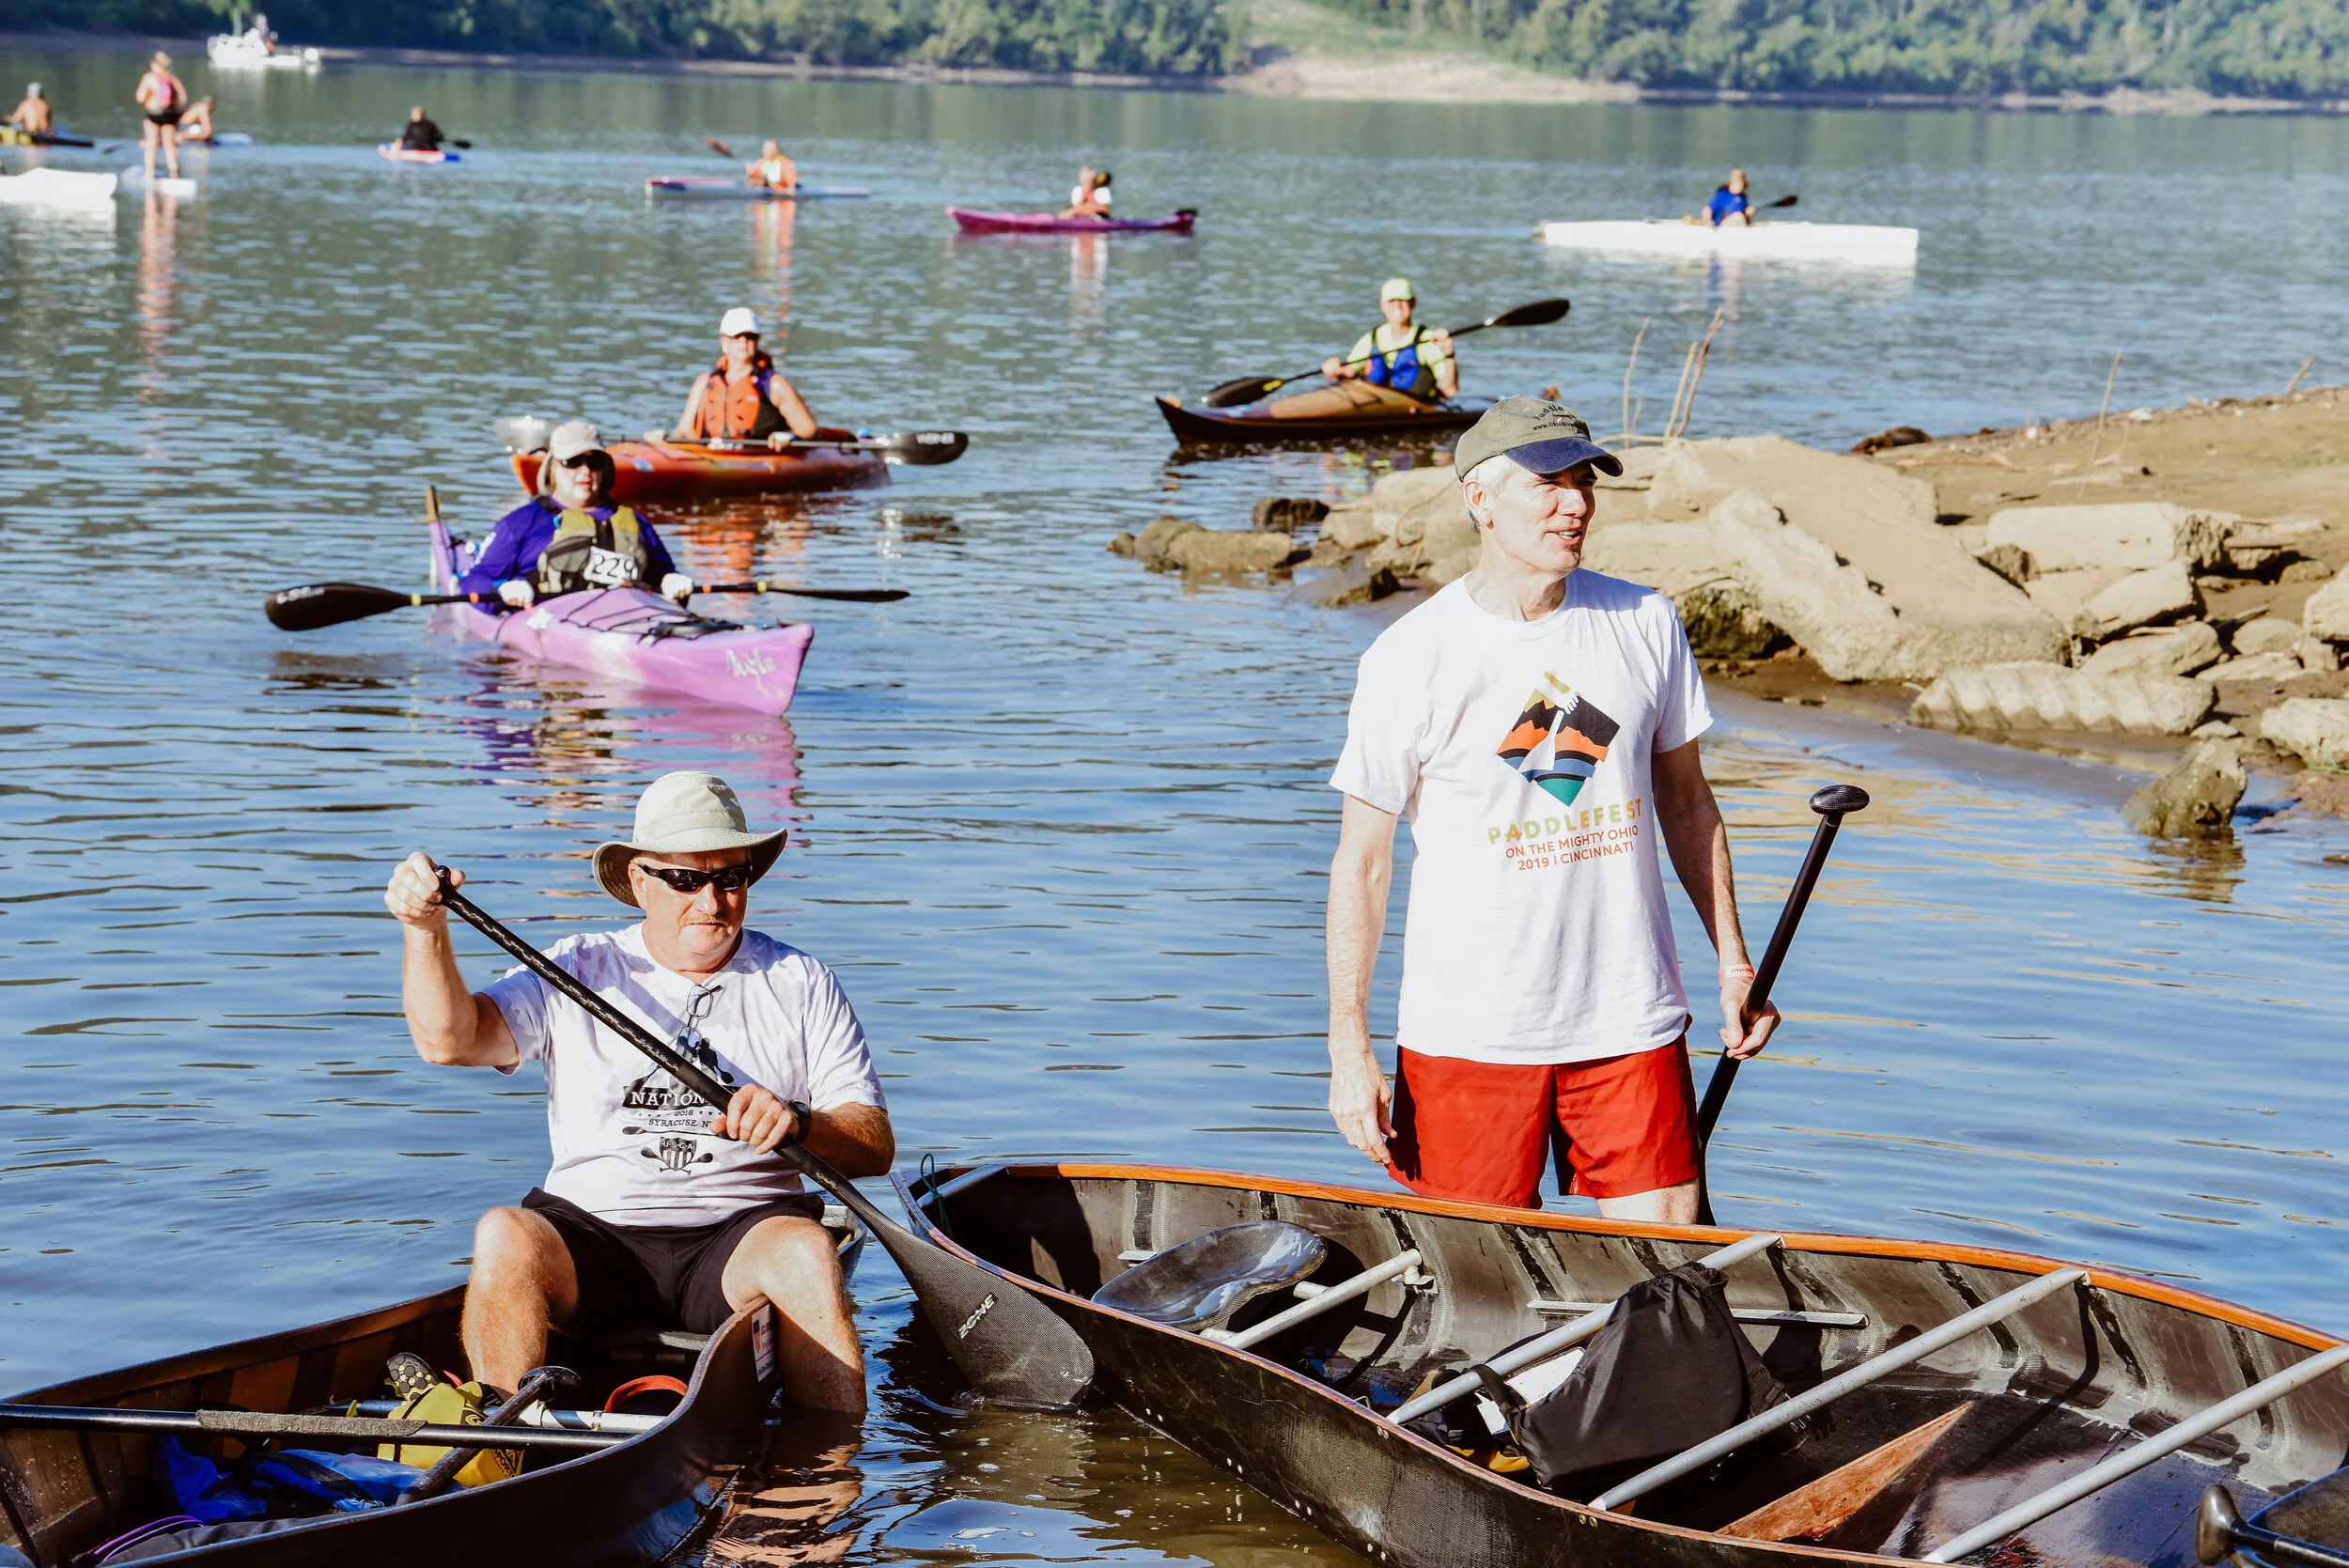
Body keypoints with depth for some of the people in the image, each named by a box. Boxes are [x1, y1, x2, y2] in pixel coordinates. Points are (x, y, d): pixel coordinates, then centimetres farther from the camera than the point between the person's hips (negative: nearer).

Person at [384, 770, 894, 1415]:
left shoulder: (802, 984, 11)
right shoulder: (575, 971, 11)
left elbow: (876, 1145, 5)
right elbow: (449, 1039, -4)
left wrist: (797, 1123, -16)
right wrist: (425, 930, -19)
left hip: (741, 1233, 0)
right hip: (591, 1235, 0)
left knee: (804, 1249, -33)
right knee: (505, 1236, -30)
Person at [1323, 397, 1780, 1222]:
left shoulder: (1646, 624, 5)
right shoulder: (1410, 657, -6)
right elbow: (1361, 860, -4)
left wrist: (1733, 959, 12)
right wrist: (1349, 1046, -7)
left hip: (1631, 1024, 3)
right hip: (1468, 1032, -3)